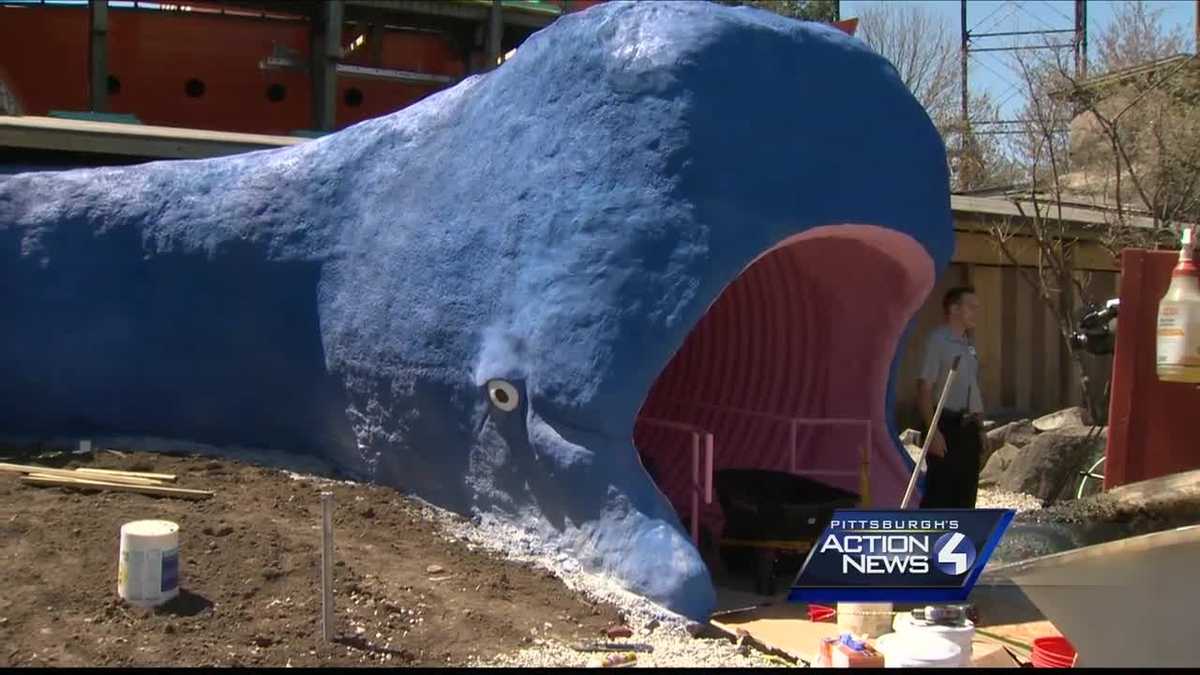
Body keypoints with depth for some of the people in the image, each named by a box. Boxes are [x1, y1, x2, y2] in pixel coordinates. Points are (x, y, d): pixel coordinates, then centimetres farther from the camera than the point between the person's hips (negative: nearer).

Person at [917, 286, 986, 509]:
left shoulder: (968, 344, 15)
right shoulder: (938, 340, -11)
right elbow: (924, 388, -16)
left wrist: (980, 427, 15)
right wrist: (933, 431, -22)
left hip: (968, 429, 8)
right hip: (946, 427, -8)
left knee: (965, 493, 12)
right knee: (939, 494, -8)